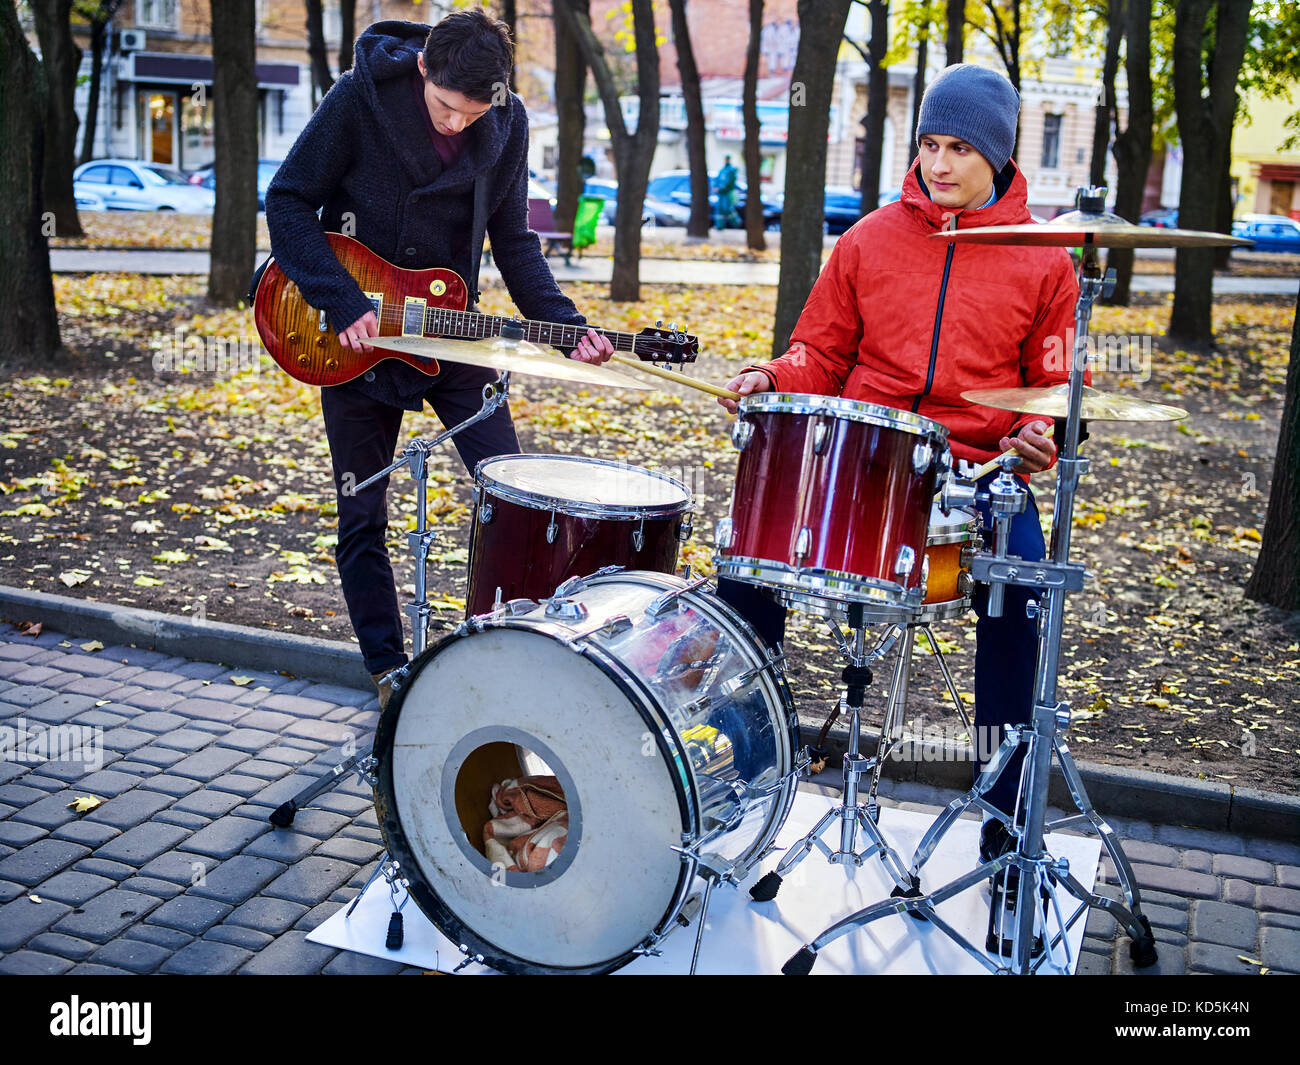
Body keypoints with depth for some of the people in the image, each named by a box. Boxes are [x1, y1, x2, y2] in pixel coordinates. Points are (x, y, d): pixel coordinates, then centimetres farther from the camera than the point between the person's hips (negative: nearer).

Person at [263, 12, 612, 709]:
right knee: (361, 514, 5)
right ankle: (387, 670, 21)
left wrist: (566, 326, -12)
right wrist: (343, 304, -20)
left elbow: (512, 241, 1)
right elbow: (287, 202, -11)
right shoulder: (362, 96, -16)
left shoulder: (508, 124, -7)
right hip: (354, 338, -2)